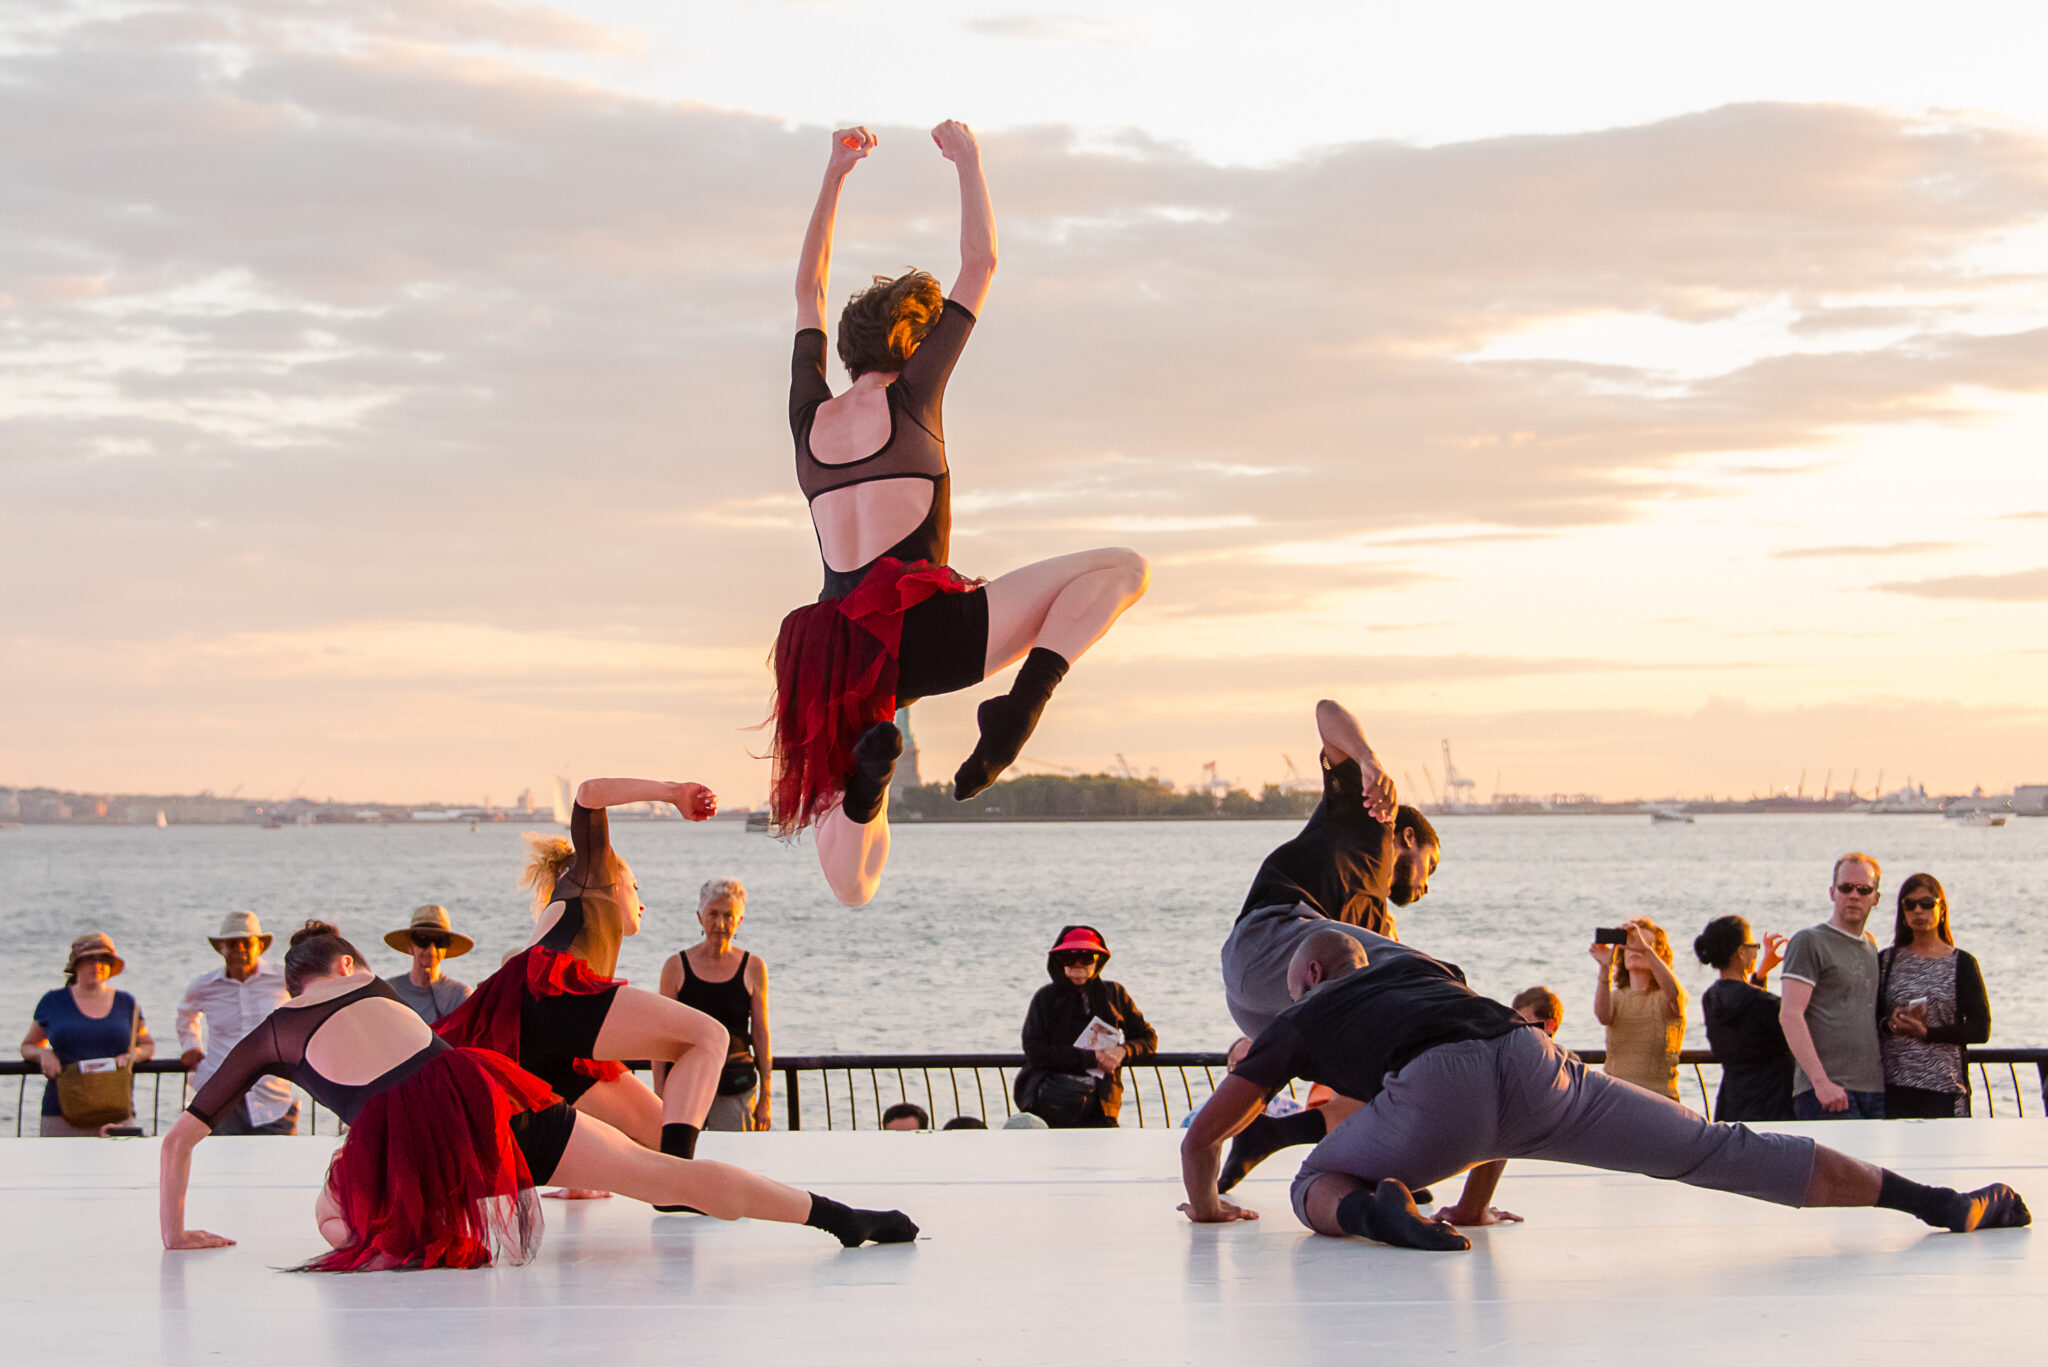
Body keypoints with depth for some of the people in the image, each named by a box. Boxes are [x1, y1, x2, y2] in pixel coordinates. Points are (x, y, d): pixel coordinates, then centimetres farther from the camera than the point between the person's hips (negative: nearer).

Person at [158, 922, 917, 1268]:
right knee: (664, 1175, 2)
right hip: (477, 1087, 3)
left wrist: (175, 1233, 38)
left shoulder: (268, 1039, 25)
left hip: (401, 1140, -3)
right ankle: (838, 1217, -4)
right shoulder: (375, 991, 32)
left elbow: (180, 1136, 27)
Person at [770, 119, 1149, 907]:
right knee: (1120, 569, 7)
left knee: (853, 888, 15)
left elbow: (809, 290, 35)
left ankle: (866, 756, -19)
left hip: (842, 658, 5)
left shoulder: (809, 418, 18)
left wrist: (835, 176, 42)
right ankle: (1018, 711, -16)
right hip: (922, 631, -5)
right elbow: (980, 265, 17)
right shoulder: (909, 397, 7)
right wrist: (967, 158, 29)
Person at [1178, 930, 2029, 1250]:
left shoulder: (1301, 1021, 32)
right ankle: (1939, 1203, -4)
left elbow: (1203, 1136, 34)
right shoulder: (1423, 968, 44)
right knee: (1714, 1150, 4)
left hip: (1434, 1092, -4)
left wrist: (1207, 1207, 54)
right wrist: (1475, 1202, 62)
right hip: (1532, 1057, 4)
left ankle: (1369, 1207, -19)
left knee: (1316, 1185, 18)